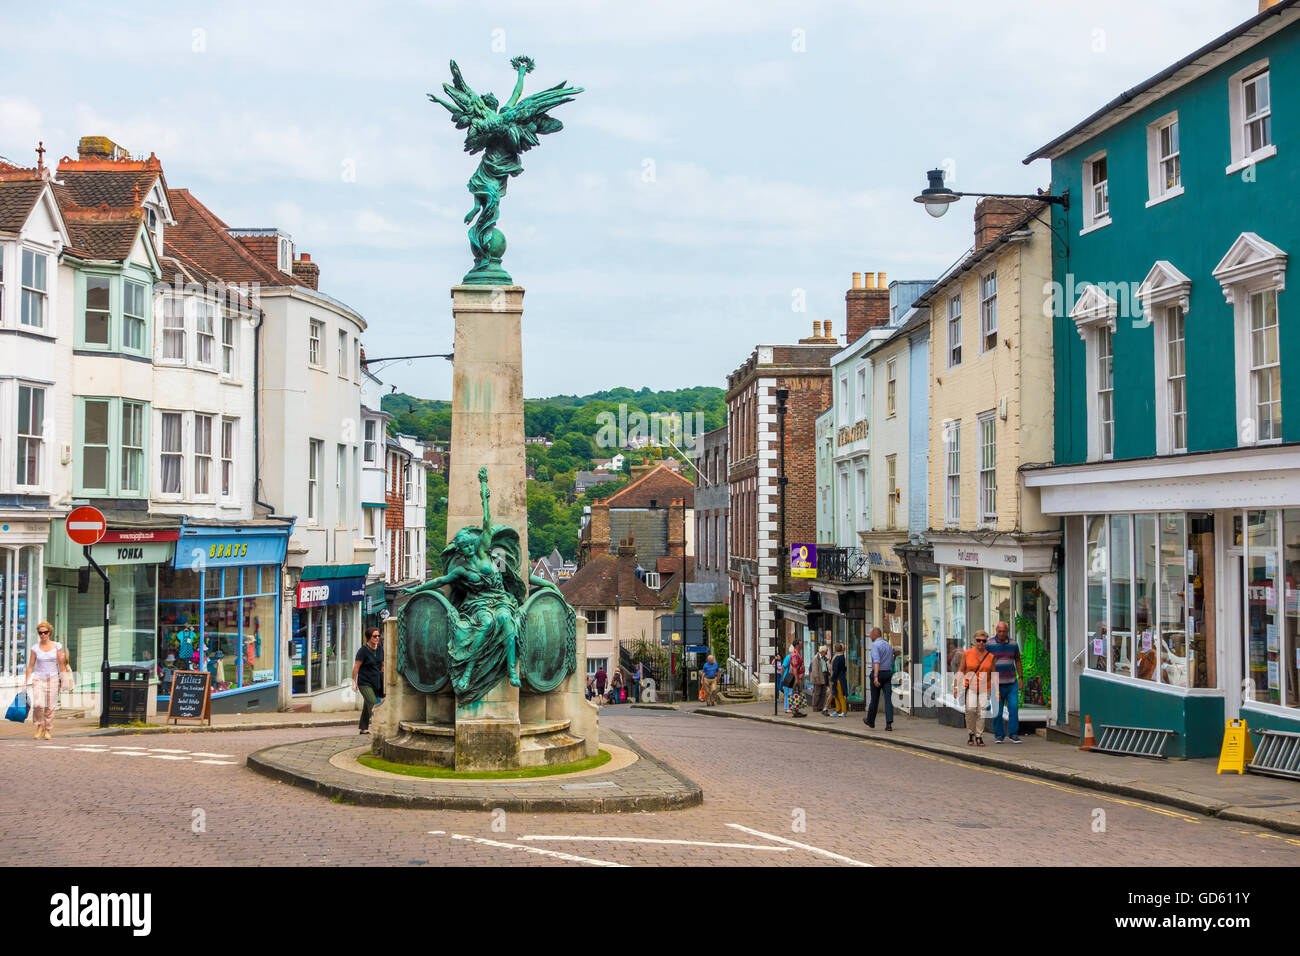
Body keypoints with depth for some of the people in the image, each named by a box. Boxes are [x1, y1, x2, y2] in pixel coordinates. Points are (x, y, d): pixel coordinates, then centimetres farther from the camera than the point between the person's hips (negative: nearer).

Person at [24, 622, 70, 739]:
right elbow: (30, 666, 7)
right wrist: (26, 682, 4)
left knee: (50, 706, -1)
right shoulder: (35, 648, 4)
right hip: (38, 678, 0)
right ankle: (39, 726, 5)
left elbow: (62, 664, 3)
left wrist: (64, 680, -3)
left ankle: (47, 730, 15)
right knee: (38, 704, -18)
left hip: (53, 678, 0)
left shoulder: (57, 646, 2)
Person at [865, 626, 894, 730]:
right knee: (888, 698, -2)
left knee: (875, 698, 8)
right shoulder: (889, 645, 14)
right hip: (889, 672, 5)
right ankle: (889, 723, -13)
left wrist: (876, 677, -30)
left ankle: (870, 720, 25)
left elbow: (876, 661, -22)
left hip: (878, 673, -5)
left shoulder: (875, 645, -9)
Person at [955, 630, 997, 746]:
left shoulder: (990, 656, 5)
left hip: (984, 688, 2)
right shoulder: (967, 654, 3)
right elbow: (960, 671, 7)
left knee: (981, 712, -6)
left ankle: (979, 737, 6)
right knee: (970, 709, -19)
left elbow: (993, 674, 9)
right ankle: (970, 734, -2)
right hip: (970, 687, -1)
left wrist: (997, 690, 1)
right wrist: (957, 686, -1)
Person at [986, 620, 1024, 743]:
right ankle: (999, 735, 12)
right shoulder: (989, 644, -3)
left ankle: (1013, 734, -1)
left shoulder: (1013, 644, 6)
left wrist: (1021, 678, 9)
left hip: (1012, 683, 2)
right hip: (997, 684, -2)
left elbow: (1018, 661, 15)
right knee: (997, 711, 0)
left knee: (1014, 708, -7)